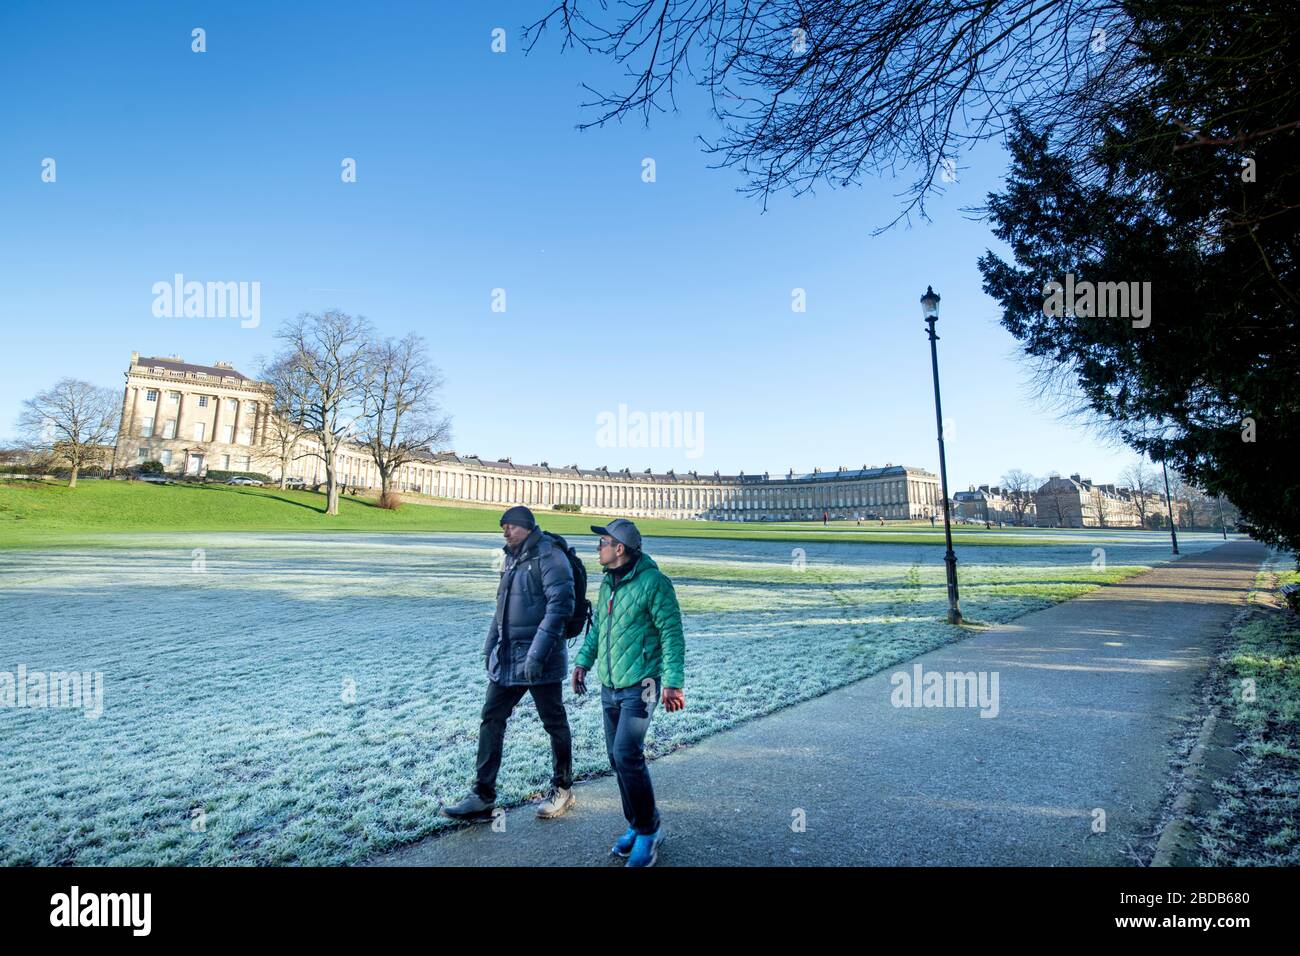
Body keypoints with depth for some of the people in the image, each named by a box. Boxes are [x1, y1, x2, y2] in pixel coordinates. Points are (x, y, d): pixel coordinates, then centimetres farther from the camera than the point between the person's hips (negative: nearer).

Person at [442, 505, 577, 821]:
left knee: (554, 723, 7)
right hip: (507, 658, 8)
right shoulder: (511, 559, 13)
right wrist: (490, 647, 19)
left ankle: (562, 789, 25)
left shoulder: (549, 556, -14)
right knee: (491, 719, 7)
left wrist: (537, 652, -25)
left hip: (540, 661, -8)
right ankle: (483, 796, 17)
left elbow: (561, 604, -22)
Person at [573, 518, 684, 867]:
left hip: (640, 687, -8)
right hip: (609, 687, 8)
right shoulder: (608, 581, 8)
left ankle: (649, 829, 8)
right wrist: (583, 661, 11)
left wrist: (673, 682, -21)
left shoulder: (653, 582, -16)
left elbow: (672, 633, -17)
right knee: (618, 758, 12)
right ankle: (637, 826, 28)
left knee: (627, 755, -12)